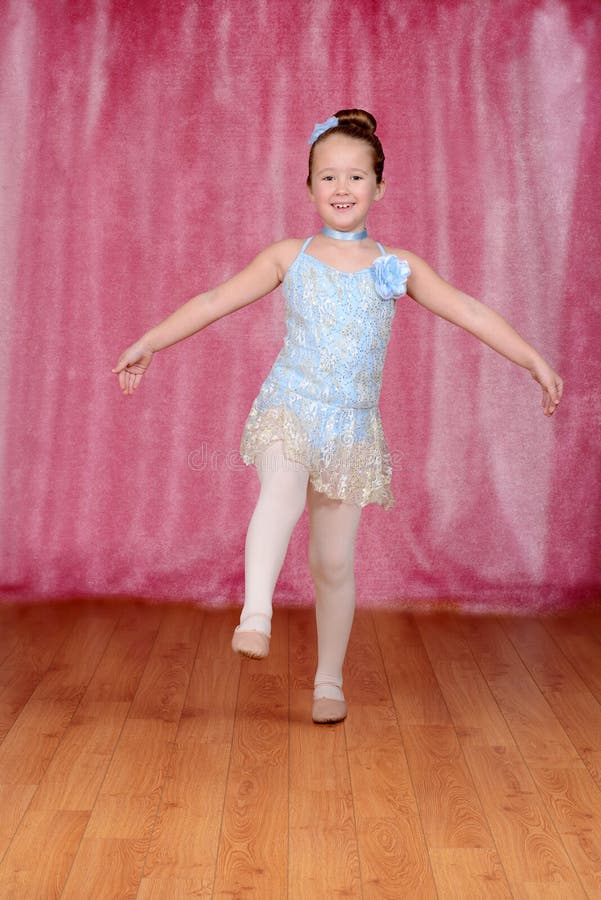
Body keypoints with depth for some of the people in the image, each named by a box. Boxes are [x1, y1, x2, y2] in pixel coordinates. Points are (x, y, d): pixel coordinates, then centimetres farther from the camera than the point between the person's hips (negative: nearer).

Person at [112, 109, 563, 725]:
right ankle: (255, 617, -44)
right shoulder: (290, 257, 5)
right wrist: (149, 343, 4)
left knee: (334, 561, 5)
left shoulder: (397, 268, 6)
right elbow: (215, 301, 6)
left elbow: (469, 312, 5)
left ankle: (329, 681, 20)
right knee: (283, 493, -36)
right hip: (288, 410, -1)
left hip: (352, 425, 1)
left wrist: (535, 362, 1)